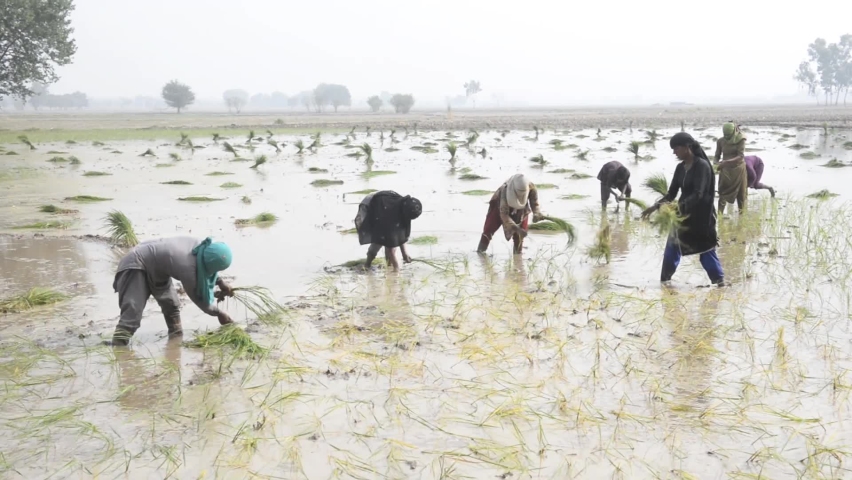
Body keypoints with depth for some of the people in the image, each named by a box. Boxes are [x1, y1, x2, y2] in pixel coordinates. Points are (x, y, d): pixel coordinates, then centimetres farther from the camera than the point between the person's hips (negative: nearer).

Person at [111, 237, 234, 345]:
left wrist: (221, 283, 6)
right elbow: (197, 298, -18)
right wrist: (219, 313, -6)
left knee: (172, 304, 14)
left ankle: (176, 336, 28)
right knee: (132, 313, -19)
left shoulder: (200, 247, -15)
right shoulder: (188, 269, -36)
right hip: (135, 266, -9)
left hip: (156, 266, 9)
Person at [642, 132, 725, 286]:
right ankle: (664, 281, 16)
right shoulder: (680, 167, 6)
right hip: (683, 214, 7)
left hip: (701, 216, -7)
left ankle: (720, 282, 9)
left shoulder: (702, 166, -16)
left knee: (706, 251, -1)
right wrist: (656, 206, -5)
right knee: (672, 248, 7)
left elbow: (698, 194, -26)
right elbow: (672, 193, 9)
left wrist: (678, 206, -37)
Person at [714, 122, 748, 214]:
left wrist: (726, 162, -33)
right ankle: (719, 213, -6)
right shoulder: (720, 141, -6)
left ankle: (742, 212, 23)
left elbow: (741, 156, -21)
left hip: (738, 169, -1)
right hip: (725, 170, 1)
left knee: (740, 192, 9)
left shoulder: (740, 140, -12)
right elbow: (717, 155, 1)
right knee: (723, 192, -6)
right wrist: (717, 163, -23)